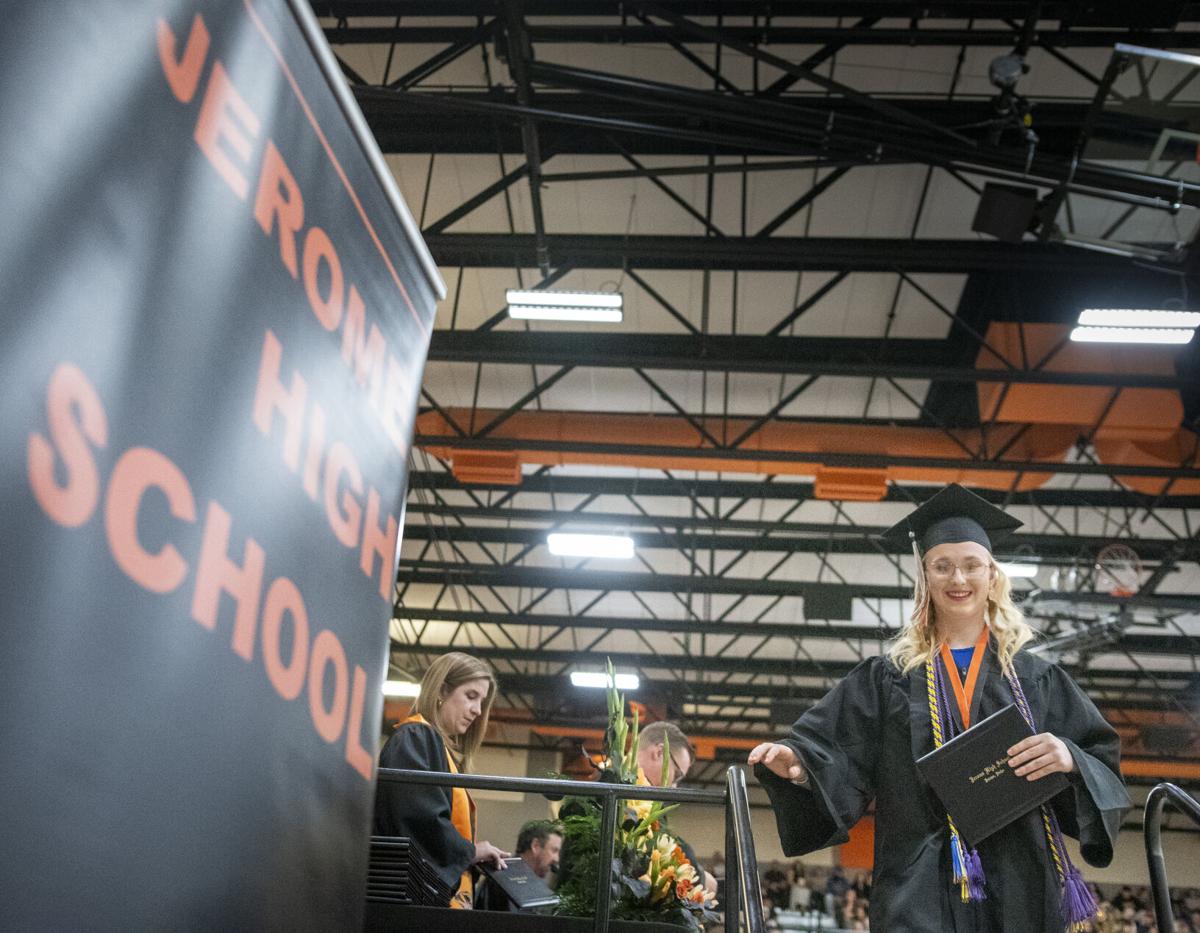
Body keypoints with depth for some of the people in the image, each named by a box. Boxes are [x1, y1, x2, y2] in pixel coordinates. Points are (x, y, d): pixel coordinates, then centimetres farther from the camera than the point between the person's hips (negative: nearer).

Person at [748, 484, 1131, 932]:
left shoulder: (1036, 678, 10)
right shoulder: (887, 678, 7)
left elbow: (1104, 766, 7)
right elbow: (837, 756, -1)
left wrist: (1070, 758, -16)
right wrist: (800, 764, -23)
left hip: (1020, 883, 2)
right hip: (920, 890, -2)